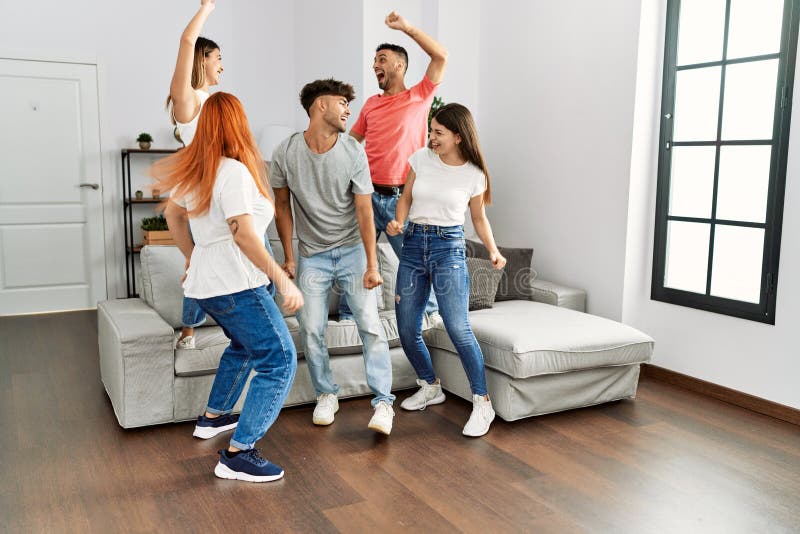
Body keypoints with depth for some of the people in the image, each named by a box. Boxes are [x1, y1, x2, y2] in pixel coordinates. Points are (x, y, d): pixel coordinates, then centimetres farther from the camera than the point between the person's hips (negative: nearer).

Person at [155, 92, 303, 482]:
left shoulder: (195, 170, 9)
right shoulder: (234, 172, -17)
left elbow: (172, 214, 22)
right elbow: (243, 234, -24)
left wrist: (192, 256, 30)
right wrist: (284, 281, -23)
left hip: (205, 284, 10)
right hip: (235, 285, -10)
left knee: (245, 345, 30)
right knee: (279, 361, -7)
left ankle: (212, 417, 42)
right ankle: (238, 455, -8)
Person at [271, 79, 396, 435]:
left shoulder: (353, 153, -9)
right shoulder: (285, 153, -8)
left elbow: (364, 210, -9)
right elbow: (282, 206, 3)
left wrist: (371, 265, -13)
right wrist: (289, 258, 2)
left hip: (352, 250, -1)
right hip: (312, 255, 1)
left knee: (371, 326, -7)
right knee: (311, 331, 1)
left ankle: (383, 402, 2)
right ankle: (327, 395, 23)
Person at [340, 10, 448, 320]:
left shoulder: (419, 97, 2)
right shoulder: (371, 104, 13)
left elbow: (441, 56, -8)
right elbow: (351, 141, 16)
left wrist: (406, 27, -9)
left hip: (401, 197, -3)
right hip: (368, 194, 3)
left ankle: (431, 309, 25)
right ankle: (349, 314, 18)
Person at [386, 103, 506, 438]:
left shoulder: (474, 175, -2)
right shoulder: (421, 159, 3)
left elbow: (479, 218, 9)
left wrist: (493, 250, -6)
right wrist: (398, 222, -8)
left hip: (449, 247, -4)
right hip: (413, 246, 4)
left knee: (458, 328, -14)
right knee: (407, 330, 6)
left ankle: (482, 403, -1)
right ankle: (430, 387, 31)